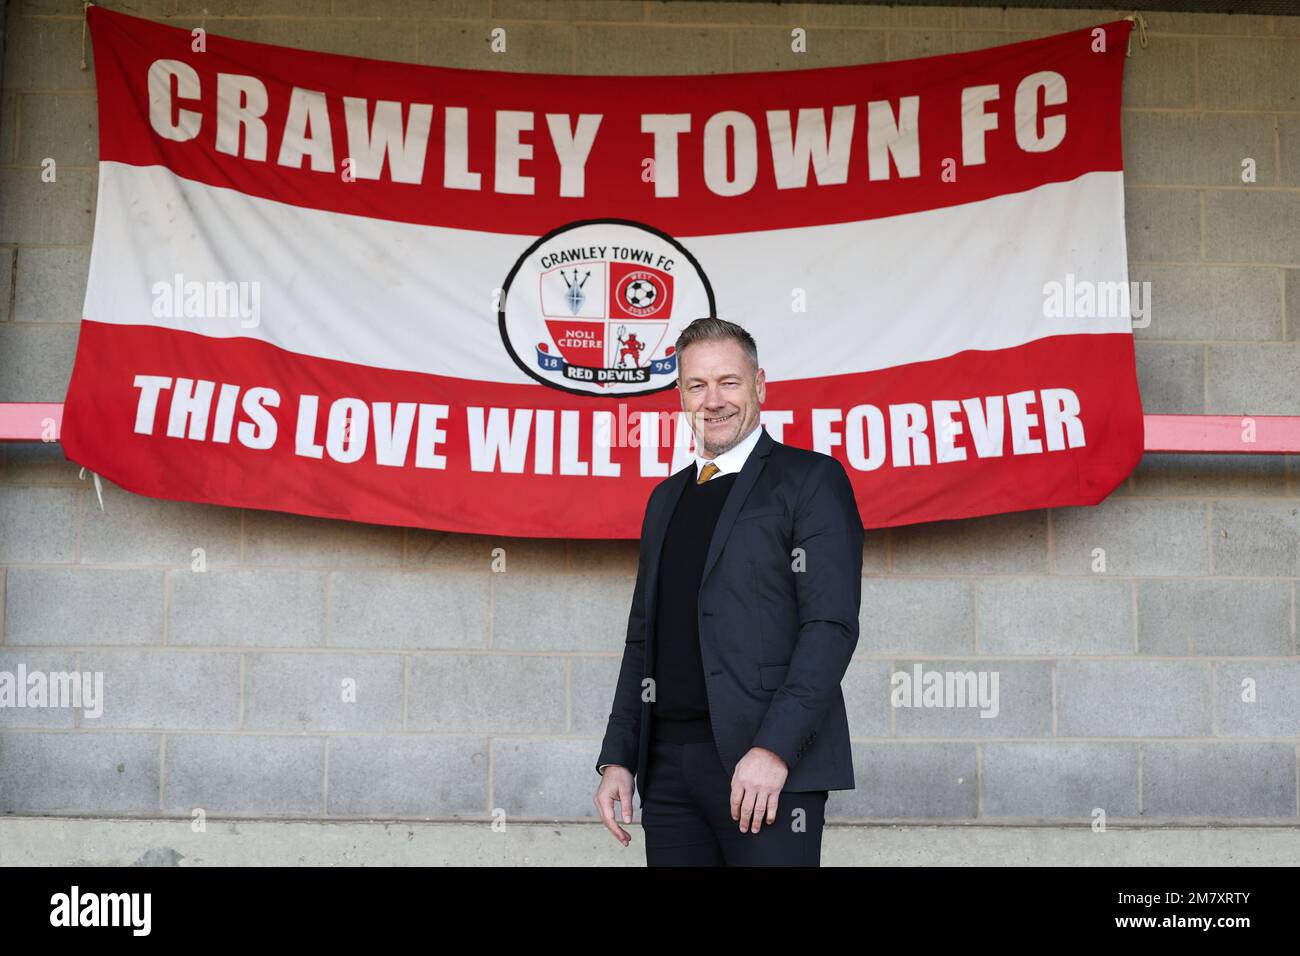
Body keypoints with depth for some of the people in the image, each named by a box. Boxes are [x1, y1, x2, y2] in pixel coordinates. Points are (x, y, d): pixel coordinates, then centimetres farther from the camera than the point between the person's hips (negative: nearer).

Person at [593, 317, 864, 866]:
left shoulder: (809, 479, 0)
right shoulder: (666, 498, 19)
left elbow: (831, 624, -10)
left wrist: (773, 748, -18)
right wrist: (618, 757, 11)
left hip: (766, 761, -5)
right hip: (667, 765, 6)